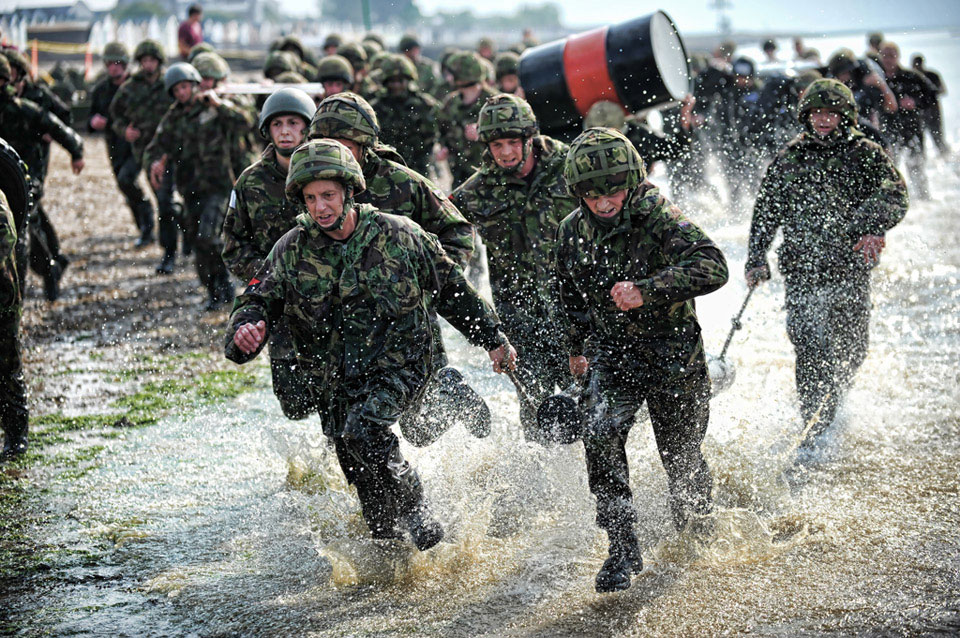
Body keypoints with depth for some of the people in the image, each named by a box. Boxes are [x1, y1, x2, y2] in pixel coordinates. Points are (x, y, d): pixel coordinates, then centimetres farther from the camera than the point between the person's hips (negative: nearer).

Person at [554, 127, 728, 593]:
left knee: (681, 456, 12)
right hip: (611, 355, 3)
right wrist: (576, 345, 23)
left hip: (672, 357, -3)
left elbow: (713, 267, -35)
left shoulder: (660, 219, -20)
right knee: (600, 435, -23)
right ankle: (623, 547, -15)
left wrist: (647, 289, -45)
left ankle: (697, 523, 44)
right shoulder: (572, 231, -4)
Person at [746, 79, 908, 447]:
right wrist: (756, 258, 8)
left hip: (850, 268, 0)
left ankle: (832, 404, 37)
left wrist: (872, 228, -28)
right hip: (801, 269, 0)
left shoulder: (866, 155, 3)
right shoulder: (790, 158, 9)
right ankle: (816, 430, -2)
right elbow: (766, 210, 16)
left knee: (851, 351, 9)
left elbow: (894, 198, -9)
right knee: (811, 353, -9)